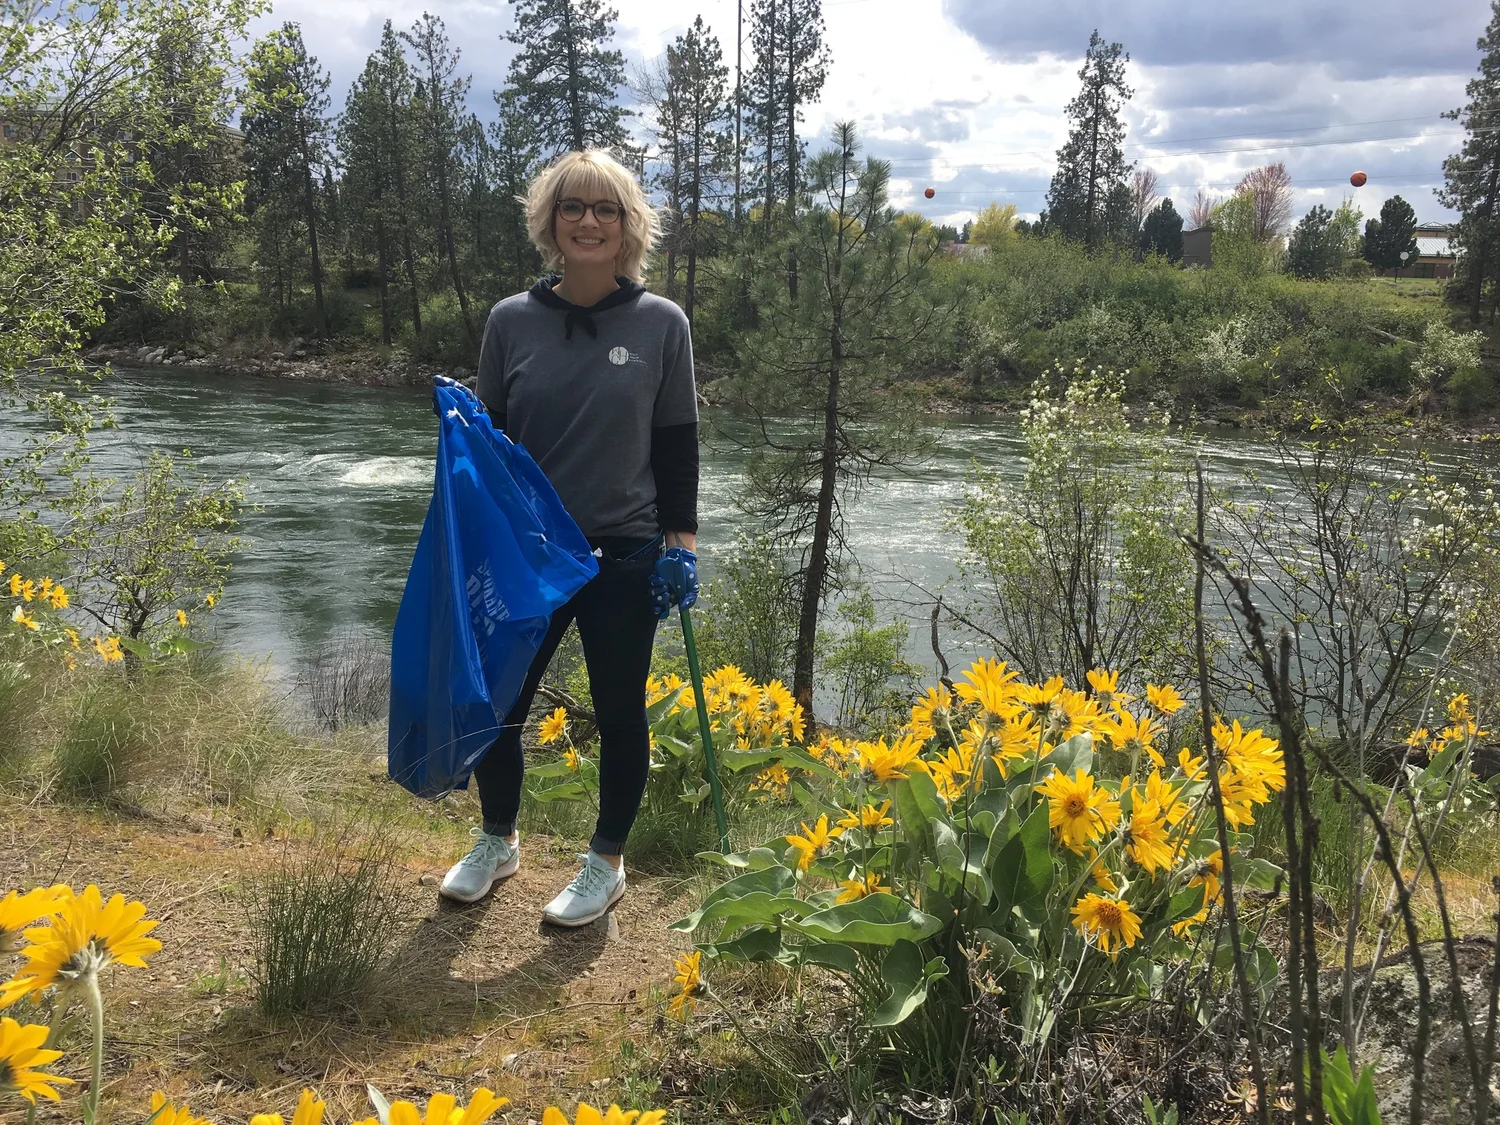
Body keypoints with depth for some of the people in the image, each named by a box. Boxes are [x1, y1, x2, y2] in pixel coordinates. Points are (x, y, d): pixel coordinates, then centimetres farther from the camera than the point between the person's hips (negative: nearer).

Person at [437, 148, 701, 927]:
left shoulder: (661, 324, -3)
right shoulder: (512, 321, 1)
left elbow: (676, 444, 1)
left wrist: (681, 540, -3)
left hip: (625, 556, -2)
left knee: (618, 714, 10)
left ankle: (607, 864, 30)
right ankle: (497, 843, 35)